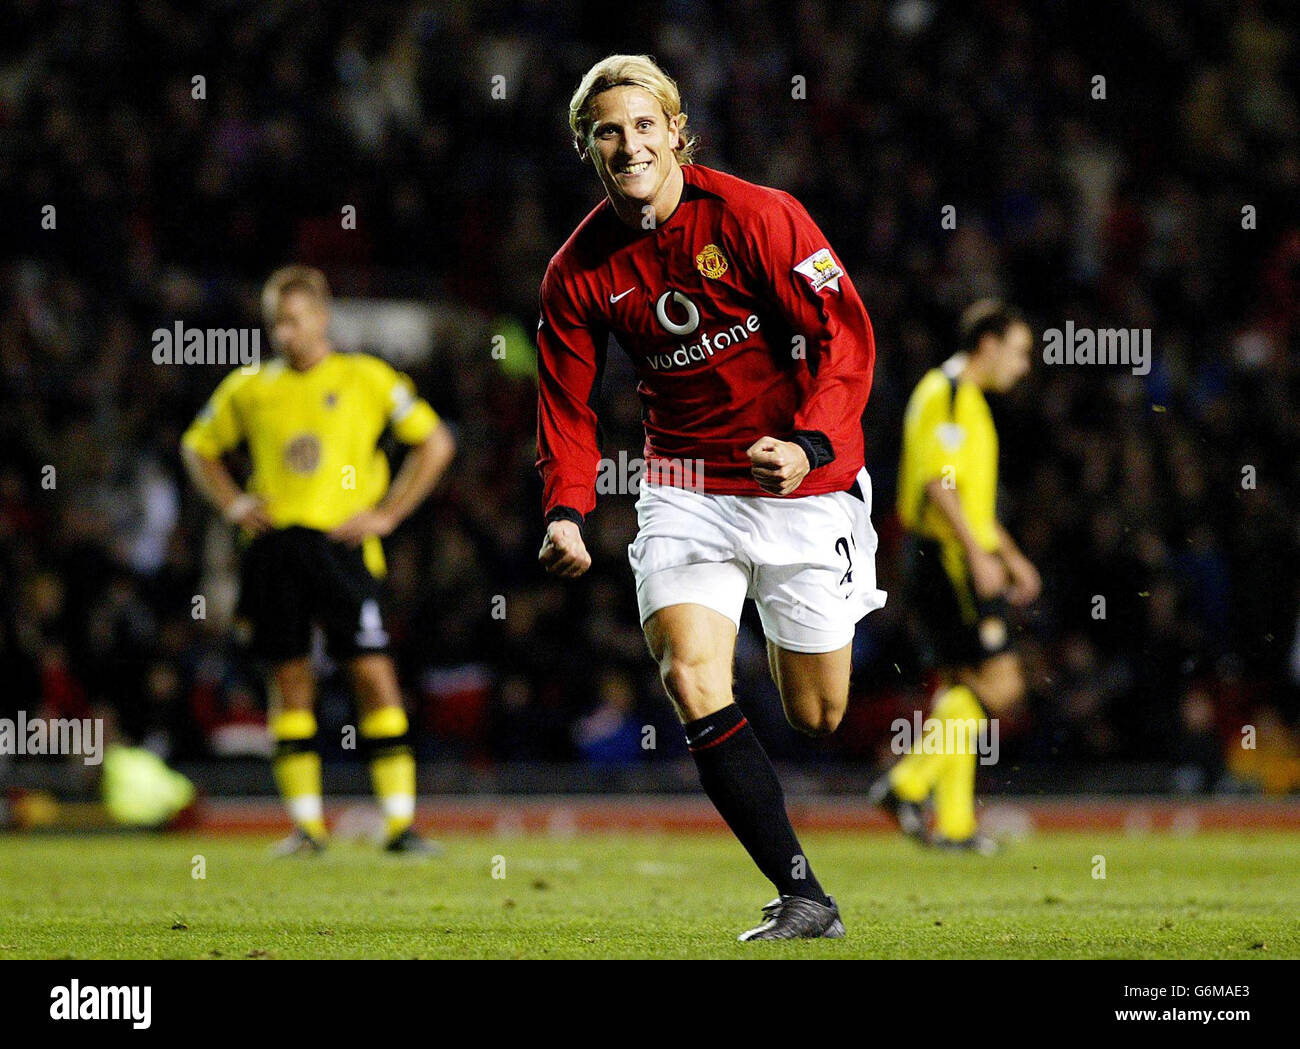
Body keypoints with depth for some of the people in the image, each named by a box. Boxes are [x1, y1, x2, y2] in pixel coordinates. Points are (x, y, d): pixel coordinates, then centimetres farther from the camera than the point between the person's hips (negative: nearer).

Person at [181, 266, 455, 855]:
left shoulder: (366, 380, 4)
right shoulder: (249, 390, 12)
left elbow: (435, 443, 7)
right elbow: (199, 447, 26)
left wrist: (387, 513, 0)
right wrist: (233, 504, 10)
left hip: (340, 542, -3)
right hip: (274, 547, 3)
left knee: (373, 672, -9)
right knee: (289, 679, 2)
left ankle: (400, 822, -8)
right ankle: (306, 823, 8)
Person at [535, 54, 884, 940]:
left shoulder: (756, 217, -12)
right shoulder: (579, 272, -1)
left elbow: (846, 336, -13)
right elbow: (567, 403, 8)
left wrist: (810, 445, -28)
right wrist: (566, 511, -9)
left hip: (805, 483, -3)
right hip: (686, 489, 3)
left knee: (817, 716, 2)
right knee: (690, 676, -19)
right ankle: (804, 898, -14)